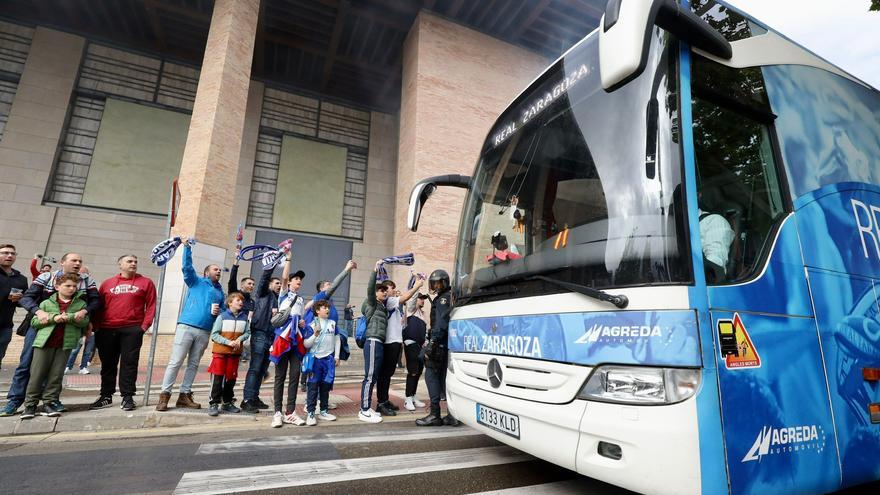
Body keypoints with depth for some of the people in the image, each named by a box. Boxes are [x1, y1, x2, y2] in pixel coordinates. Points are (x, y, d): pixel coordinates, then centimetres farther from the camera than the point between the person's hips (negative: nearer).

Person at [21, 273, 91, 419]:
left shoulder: (81, 304, 8)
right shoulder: (46, 303, 8)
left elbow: (85, 322, -2)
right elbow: (34, 322, 3)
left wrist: (69, 317, -17)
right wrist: (53, 318, -12)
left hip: (65, 343, 0)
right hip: (44, 342, 0)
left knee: (57, 374, 3)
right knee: (37, 374, 3)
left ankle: (49, 402, 13)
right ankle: (30, 404, 13)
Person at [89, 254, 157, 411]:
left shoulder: (145, 282, 5)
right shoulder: (107, 283, 11)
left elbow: (151, 305, 1)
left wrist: (145, 324, -8)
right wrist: (97, 326, 2)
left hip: (132, 329, -2)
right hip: (107, 330, 3)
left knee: (129, 363, -1)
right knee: (108, 363, 11)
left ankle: (127, 397, 5)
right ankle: (106, 396, 21)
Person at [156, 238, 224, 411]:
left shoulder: (220, 292, 20)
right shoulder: (196, 282, 9)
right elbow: (187, 267, -5)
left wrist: (218, 312, 1)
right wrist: (187, 247, -15)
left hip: (204, 332, 4)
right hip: (187, 326, -4)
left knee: (193, 364, 7)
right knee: (175, 362, -4)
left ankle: (184, 395, 14)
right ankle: (164, 395, 3)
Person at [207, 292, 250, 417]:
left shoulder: (244, 318, 1)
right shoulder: (222, 316, -8)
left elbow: (247, 332, 6)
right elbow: (214, 335, -9)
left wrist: (240, 339, -14)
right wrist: (228, 342, -18)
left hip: (235, 353, 4)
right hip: (220, 351, -4)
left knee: (231, 378, 12)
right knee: (217, 378, -1)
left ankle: (228, 403, 25)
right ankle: (214, 404, 9)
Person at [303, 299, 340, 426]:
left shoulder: (333, 323, 7)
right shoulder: (311, 325, -5)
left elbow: (337, 339, 12)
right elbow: (306, 344, -7)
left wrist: (337, 356, 9)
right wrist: (315, 335, -23)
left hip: (329, 359, 4)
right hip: (316, 359, -4)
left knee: (326, 386, 12)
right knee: (313, 387, -1)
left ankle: (323, 411, 23)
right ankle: (310, 413, 6)